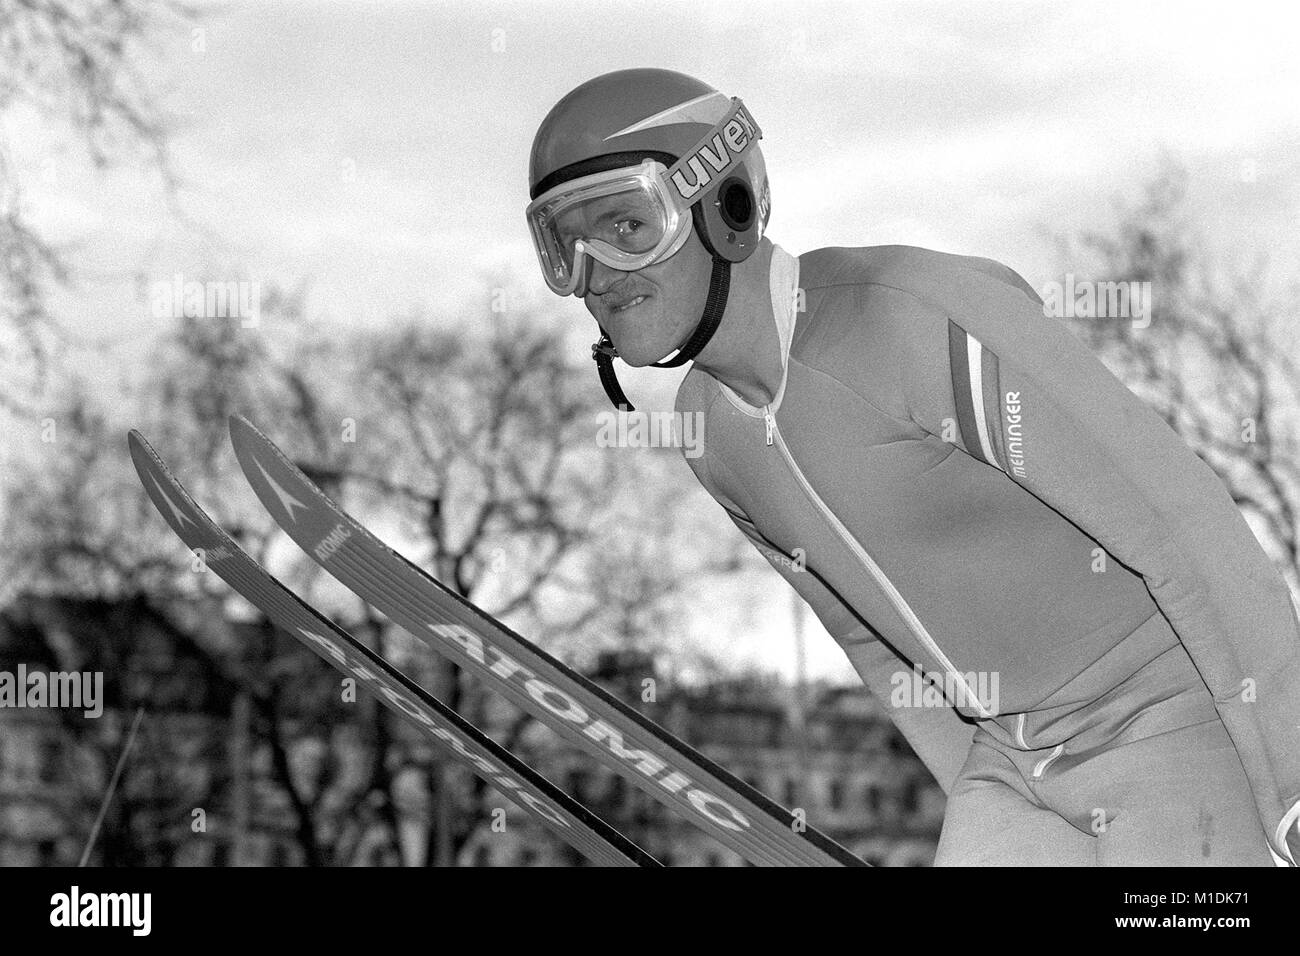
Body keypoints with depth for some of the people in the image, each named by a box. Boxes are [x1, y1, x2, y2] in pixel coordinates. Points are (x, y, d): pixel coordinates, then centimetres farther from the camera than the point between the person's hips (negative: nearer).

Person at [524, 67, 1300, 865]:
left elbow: (1185, 521, -26)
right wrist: (986, 817, 16)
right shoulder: (709, 423, 1)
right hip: (1015, 750, 7)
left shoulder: (920, 318, -27)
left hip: (1186, 726, -7)